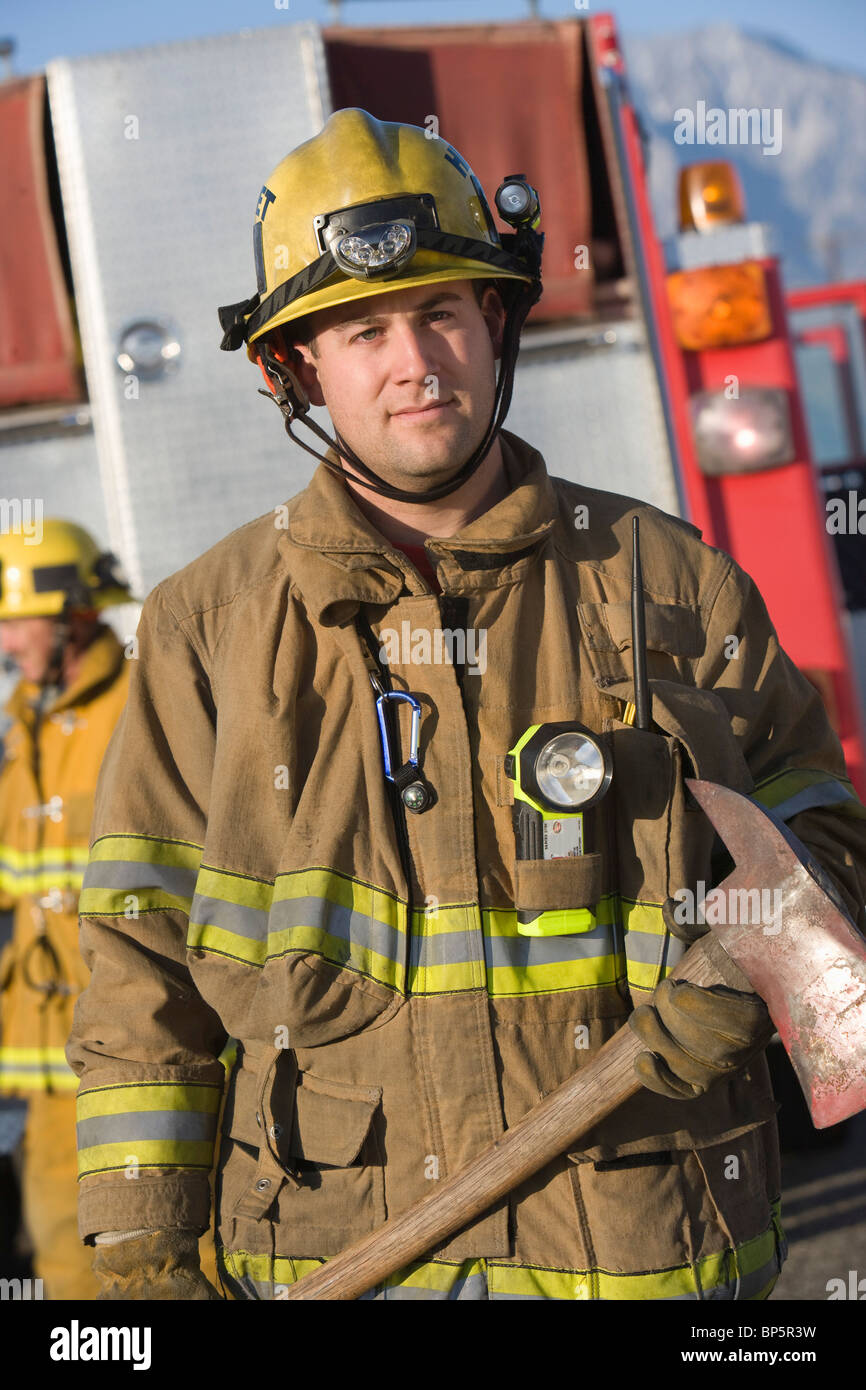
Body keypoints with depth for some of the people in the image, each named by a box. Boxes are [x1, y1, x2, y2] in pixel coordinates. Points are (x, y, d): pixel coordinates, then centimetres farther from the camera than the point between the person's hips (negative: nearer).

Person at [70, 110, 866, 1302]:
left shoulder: (672, 583, 2)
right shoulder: (209, 624, 2)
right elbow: (144, 961, 3)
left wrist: (737, 974, -11)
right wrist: (143, 1246, -1)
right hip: (325, 1251, 0)